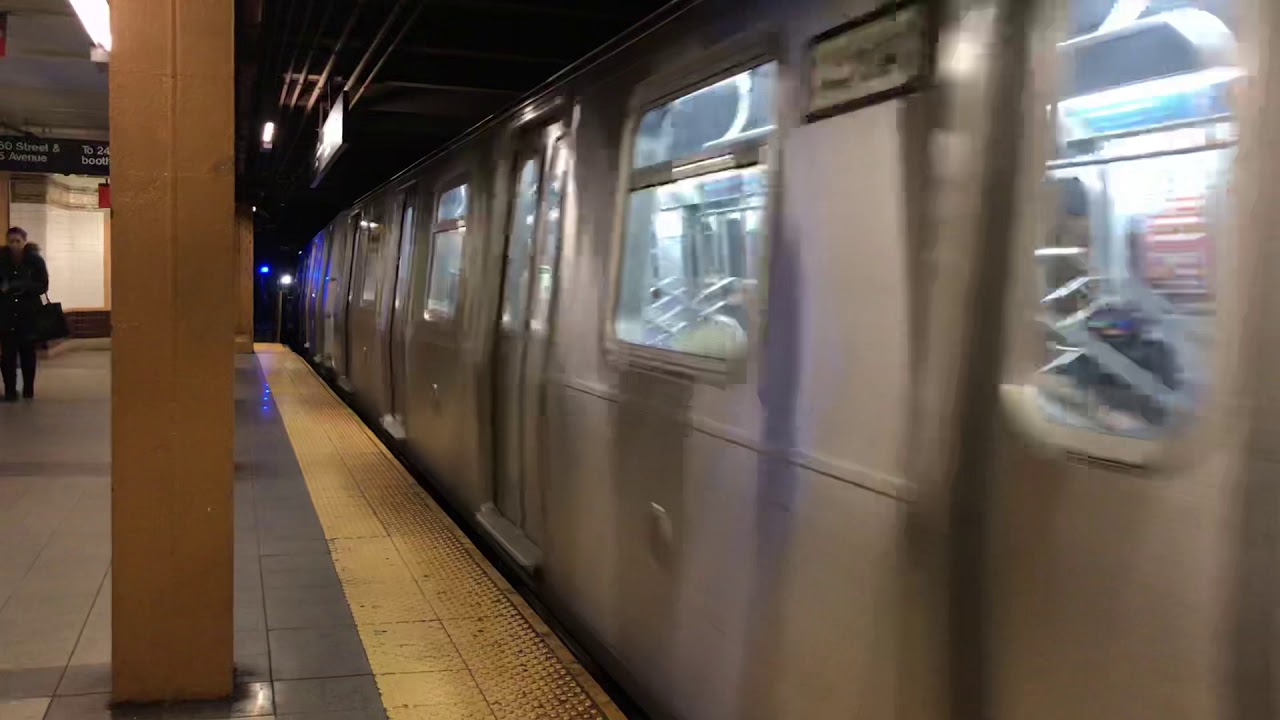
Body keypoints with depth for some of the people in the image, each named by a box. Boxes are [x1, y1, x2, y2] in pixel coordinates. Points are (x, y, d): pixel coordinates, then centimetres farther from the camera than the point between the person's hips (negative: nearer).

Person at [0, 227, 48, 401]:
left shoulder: (35, 260, -5)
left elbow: (43, 286, -6)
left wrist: (23, 286, -21)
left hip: (29, 314, -1)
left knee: (27, 353, 8)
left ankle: (28, 388, 18)